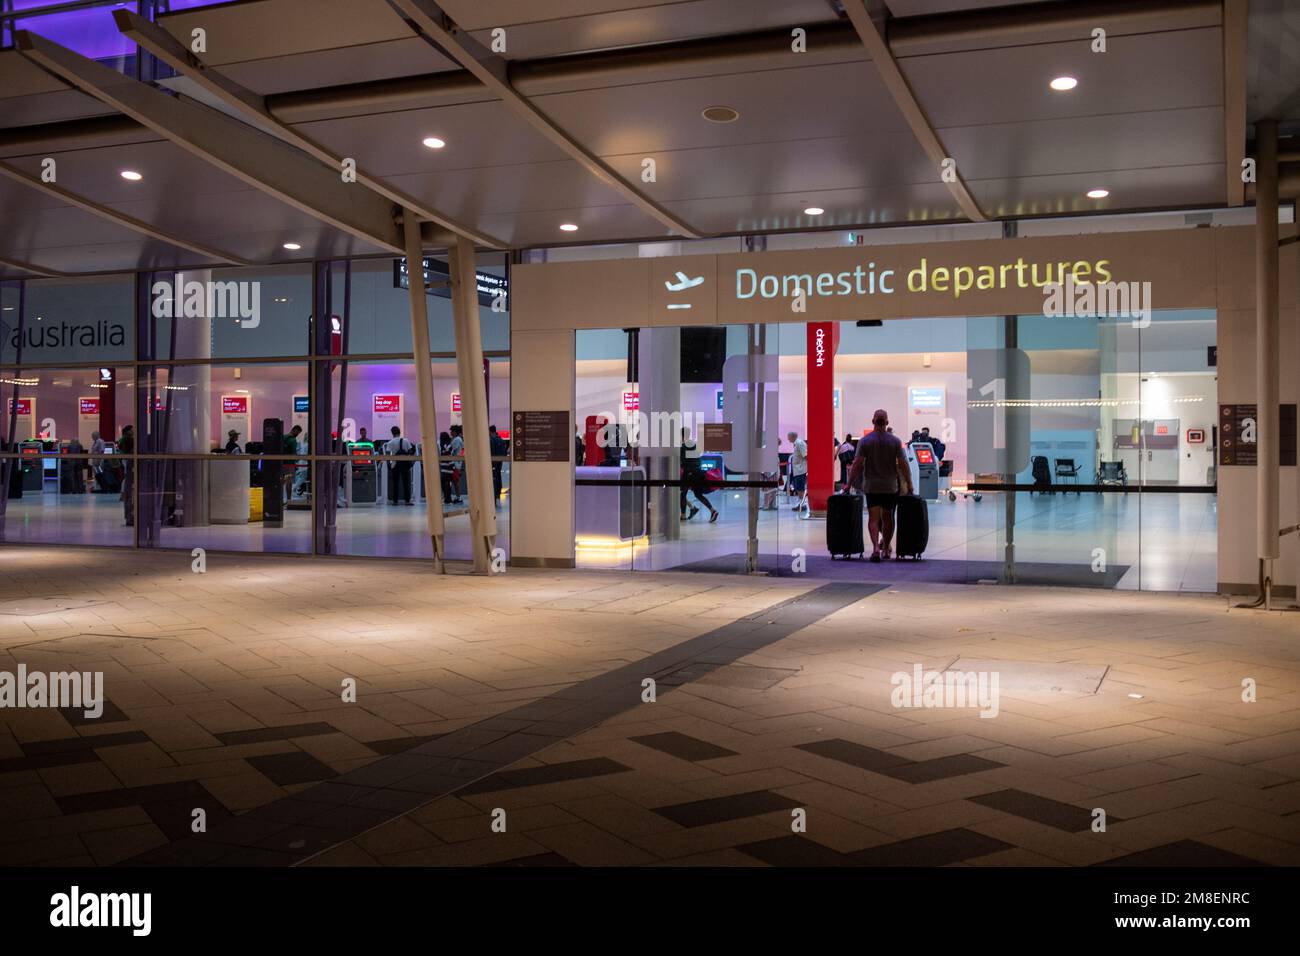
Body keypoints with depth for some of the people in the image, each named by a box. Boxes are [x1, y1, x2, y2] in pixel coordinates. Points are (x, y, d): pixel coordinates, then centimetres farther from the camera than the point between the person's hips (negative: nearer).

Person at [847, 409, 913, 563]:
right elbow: (903, 465, -3)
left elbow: (857, 464, -7)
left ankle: (876, 547, -21)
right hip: (890, 486, 1)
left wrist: (849, 484, -2)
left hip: (871, 486, -1)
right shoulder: (895, 441, -1)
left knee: (873, 518, -2)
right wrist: (909, 484, 5)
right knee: (887, 517, 13)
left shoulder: (865, 441, -3)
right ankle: (885, 548, 22)